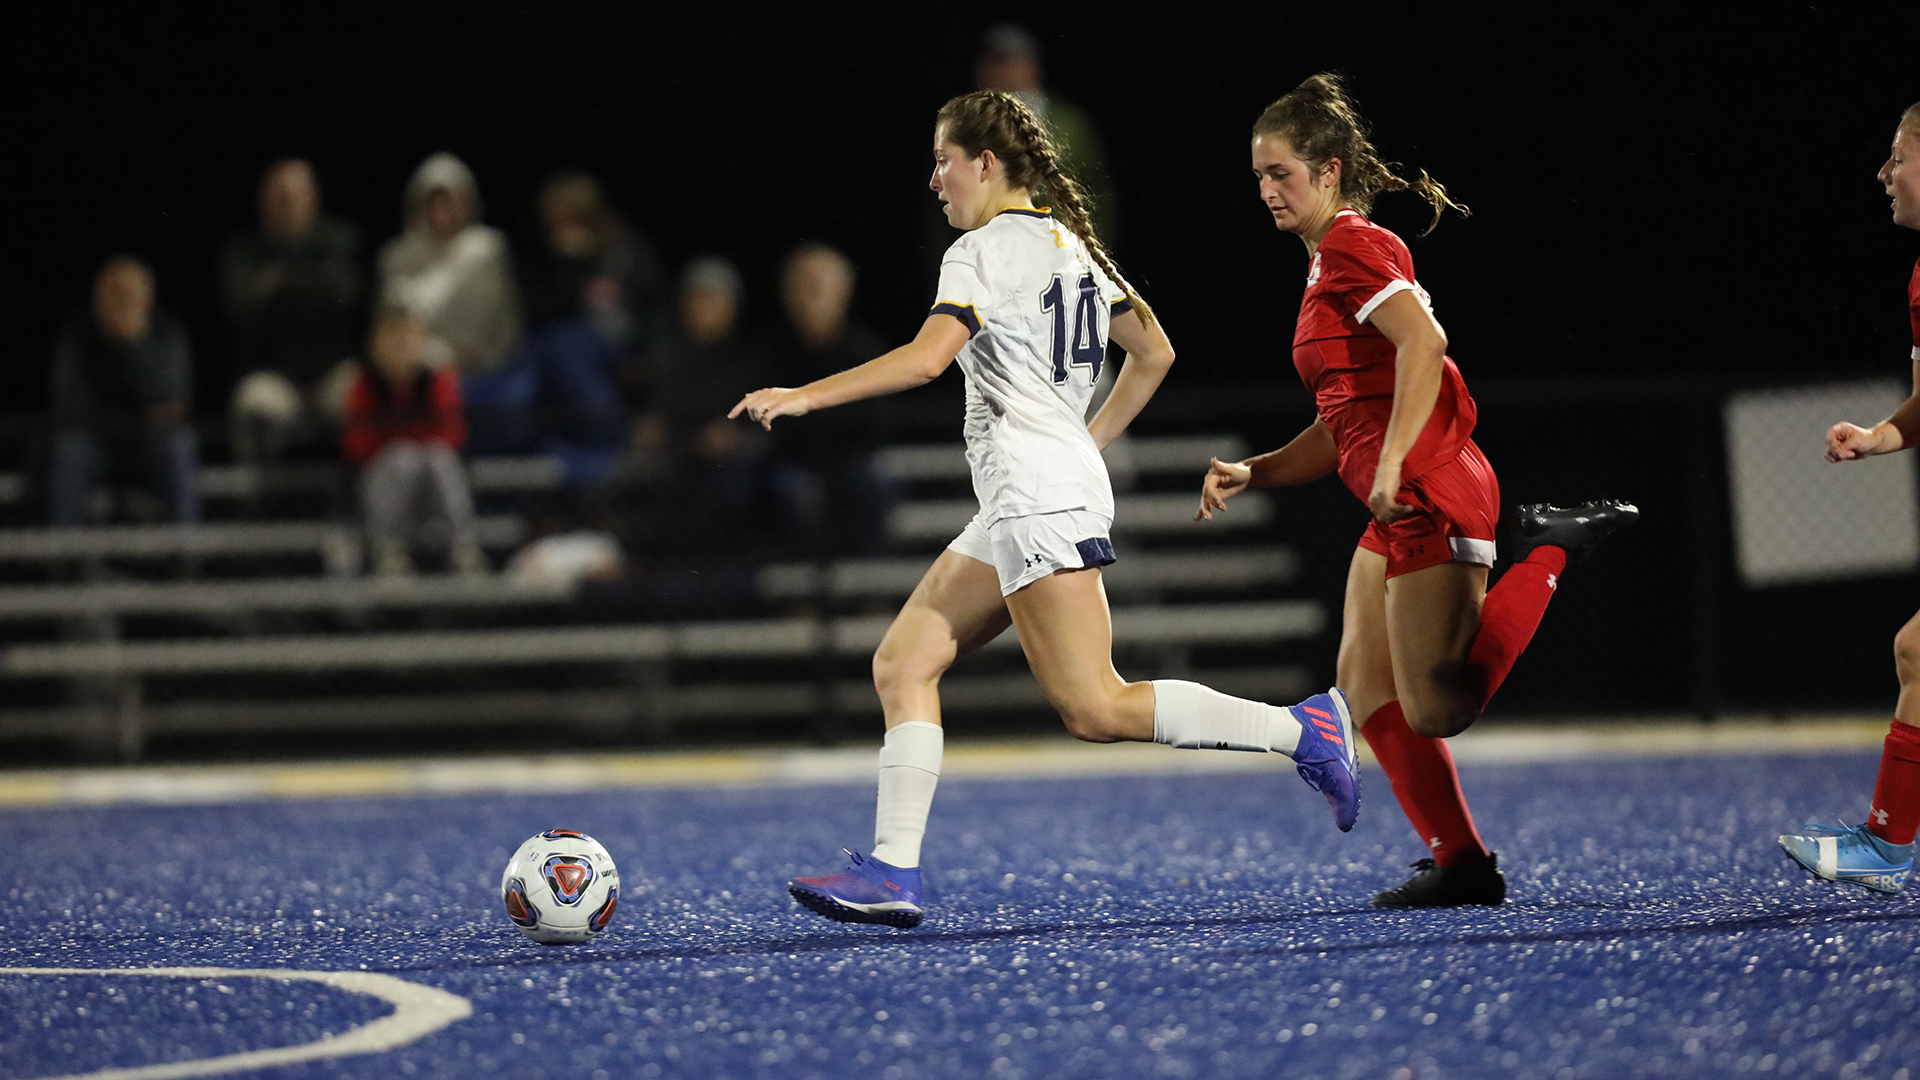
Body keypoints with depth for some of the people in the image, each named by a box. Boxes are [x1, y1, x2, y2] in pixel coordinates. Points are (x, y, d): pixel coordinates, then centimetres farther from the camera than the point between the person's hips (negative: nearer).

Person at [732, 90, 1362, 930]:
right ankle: (892, 871, -1)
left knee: (1093, 709, -13)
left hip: (1037, 489, -10)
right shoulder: (1069, 244, 18)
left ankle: (1297, 729, -12)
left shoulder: (984, 252, -8)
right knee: (902, 664, 6)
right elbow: (1153, 351, 21)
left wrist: (805, 396, -18)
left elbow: (926, 357, -22)